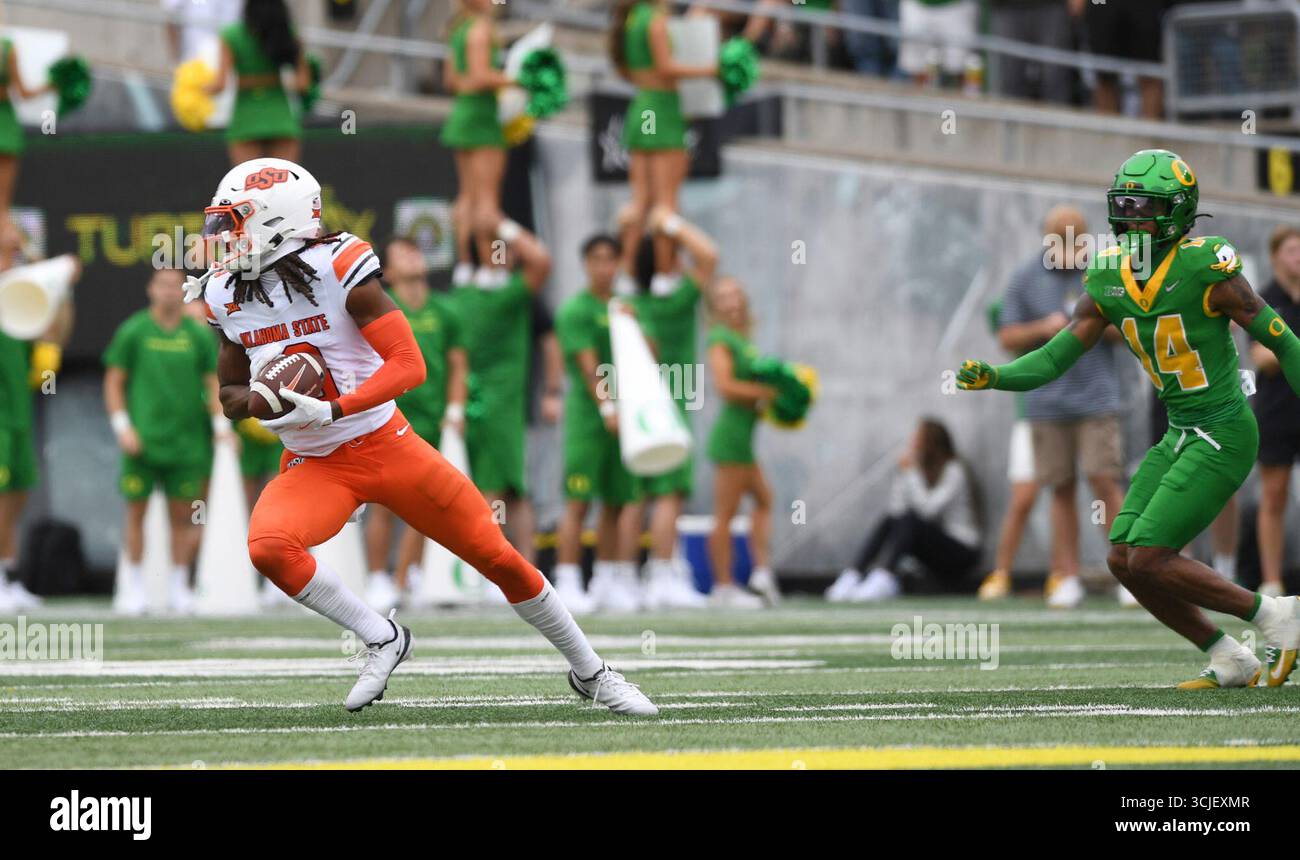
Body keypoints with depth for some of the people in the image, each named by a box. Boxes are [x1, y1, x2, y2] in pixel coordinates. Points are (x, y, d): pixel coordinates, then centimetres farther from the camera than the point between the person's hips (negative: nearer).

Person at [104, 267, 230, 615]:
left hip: (185, 440, 2)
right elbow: (113, 382, 5)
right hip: (142, 441, -2)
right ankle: (134, 586, 8)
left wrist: (221, 426, 0)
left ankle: (178, 587, 13)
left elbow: (214, 383, 11)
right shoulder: (133, 332, 2)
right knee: (136, 511, 0)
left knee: (182, 516, 3)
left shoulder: (198, 335, 6)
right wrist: (122, 426, -5)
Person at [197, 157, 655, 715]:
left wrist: (330, 411, -31)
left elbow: (409, 365, -20)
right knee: (268, 547, -28)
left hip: (384, 445, -4)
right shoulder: (226, 298, 0)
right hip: (311, 466, 4)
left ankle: (590, 673, 20)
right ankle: (381, 640, -9)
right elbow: (231, 395, 13)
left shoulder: (338, 270, -17)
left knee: (498, 558, -1)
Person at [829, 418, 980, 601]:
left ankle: (883, 579, -47)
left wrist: (912, 473, -20)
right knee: (890, 520, -12)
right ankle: (852, 576, -26)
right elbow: (897, 509, -2)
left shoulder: (953, 471, -12)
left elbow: (927, 508, -25)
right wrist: (902, 476, -8)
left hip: (962, 553, -7)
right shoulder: (923, 469, 8)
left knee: (910, 521, -28)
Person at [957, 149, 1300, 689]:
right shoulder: (1109, 280, 2)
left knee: (1149, 560, -14)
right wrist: (991, 378, -15)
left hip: (1224, 437, -8)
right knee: (1124, 561, 2)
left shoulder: (1206, 271, -17)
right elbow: (1053, 360, 2)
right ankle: (1229, 661, 14)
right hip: (1180, 436, 8)